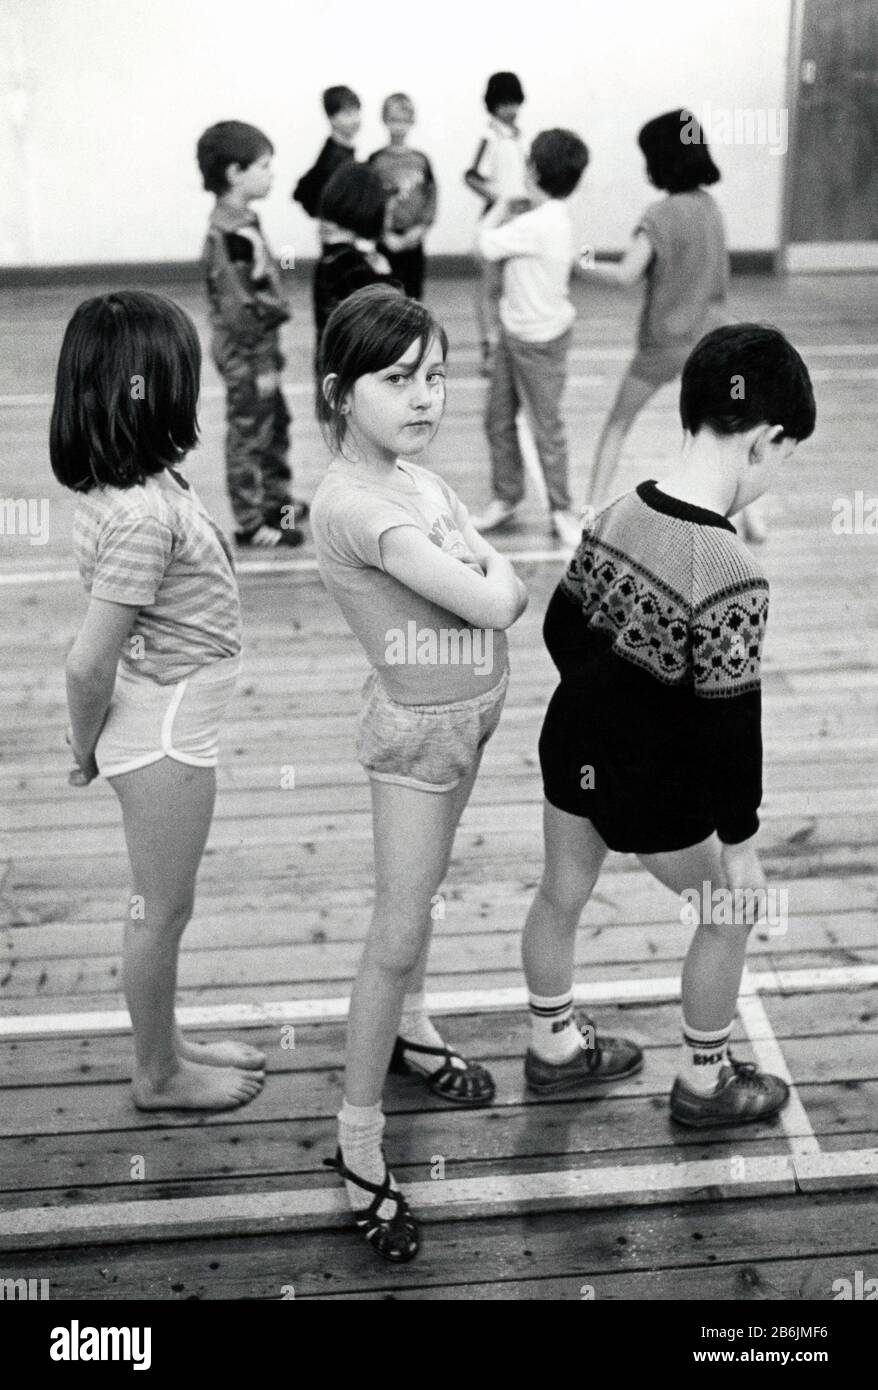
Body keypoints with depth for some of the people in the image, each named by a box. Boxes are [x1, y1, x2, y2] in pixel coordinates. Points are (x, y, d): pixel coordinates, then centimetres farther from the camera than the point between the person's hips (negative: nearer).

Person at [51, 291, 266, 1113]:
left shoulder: (136, 487, 0)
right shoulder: (144, 514, -28)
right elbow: (89, 662, -25)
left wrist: (92, 739, 12)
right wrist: (86, 746, -8)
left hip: (166, 725, 9)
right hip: (163, 734, -9)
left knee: (160, 907, 23)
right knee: (161, 911, 10)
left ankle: (164, 1046, 41)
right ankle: (158, 1075, 30)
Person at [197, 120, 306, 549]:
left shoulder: (244, 222, 7)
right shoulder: (229, 235, -23)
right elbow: (238, 308, -24)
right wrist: (260, 364, -21)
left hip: (261, 346, 10)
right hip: (245, 353, -10)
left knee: (276, 423, 21)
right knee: (249, 435, 1)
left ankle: (277, 502, 35)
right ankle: (251, 523, 11)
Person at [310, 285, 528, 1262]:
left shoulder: (417, 476, 0)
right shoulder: (351, 504, -28)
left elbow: (511, 595, 3)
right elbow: (492, 605, -26)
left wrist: (482, 579, -17)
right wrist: (487, 573, -7)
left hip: (472, 710, 8)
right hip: (417, 729, -8)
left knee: (420, 889, 25)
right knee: (398, 934, -1)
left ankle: (408, 1032, 47)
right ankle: (359, 1146, 12)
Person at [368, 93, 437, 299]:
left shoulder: (420, 160, 8)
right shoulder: (377, 160, -3)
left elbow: (431, 198, 7)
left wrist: (420, 228, -8)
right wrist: (387, 236, -14)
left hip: (414, 241, 4)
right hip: (387, 241, -4)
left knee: (414, 294, 8)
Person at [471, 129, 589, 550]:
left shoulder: (539, 224, -26)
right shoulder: (550, 218, 5)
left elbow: (488, 245, -17)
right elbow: (502, 255, 6)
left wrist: (501, 208, -1)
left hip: (539, 340, -9)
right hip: (514, 330, 9)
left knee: (546, 428, 3)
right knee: (498, 419, 14)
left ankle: (561, 510, 17)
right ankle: (505, 498, 27)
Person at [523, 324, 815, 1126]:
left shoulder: (616, 516, -7)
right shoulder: (734, 578, -28)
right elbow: (730, 726, -23)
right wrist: (740, 843, -11)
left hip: (574, 748, 7)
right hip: (653, 789, -7)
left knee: (561, 895, 25)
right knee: (731, 913, 18)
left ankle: (554, 1047, 49)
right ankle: (704, 1083, 35)